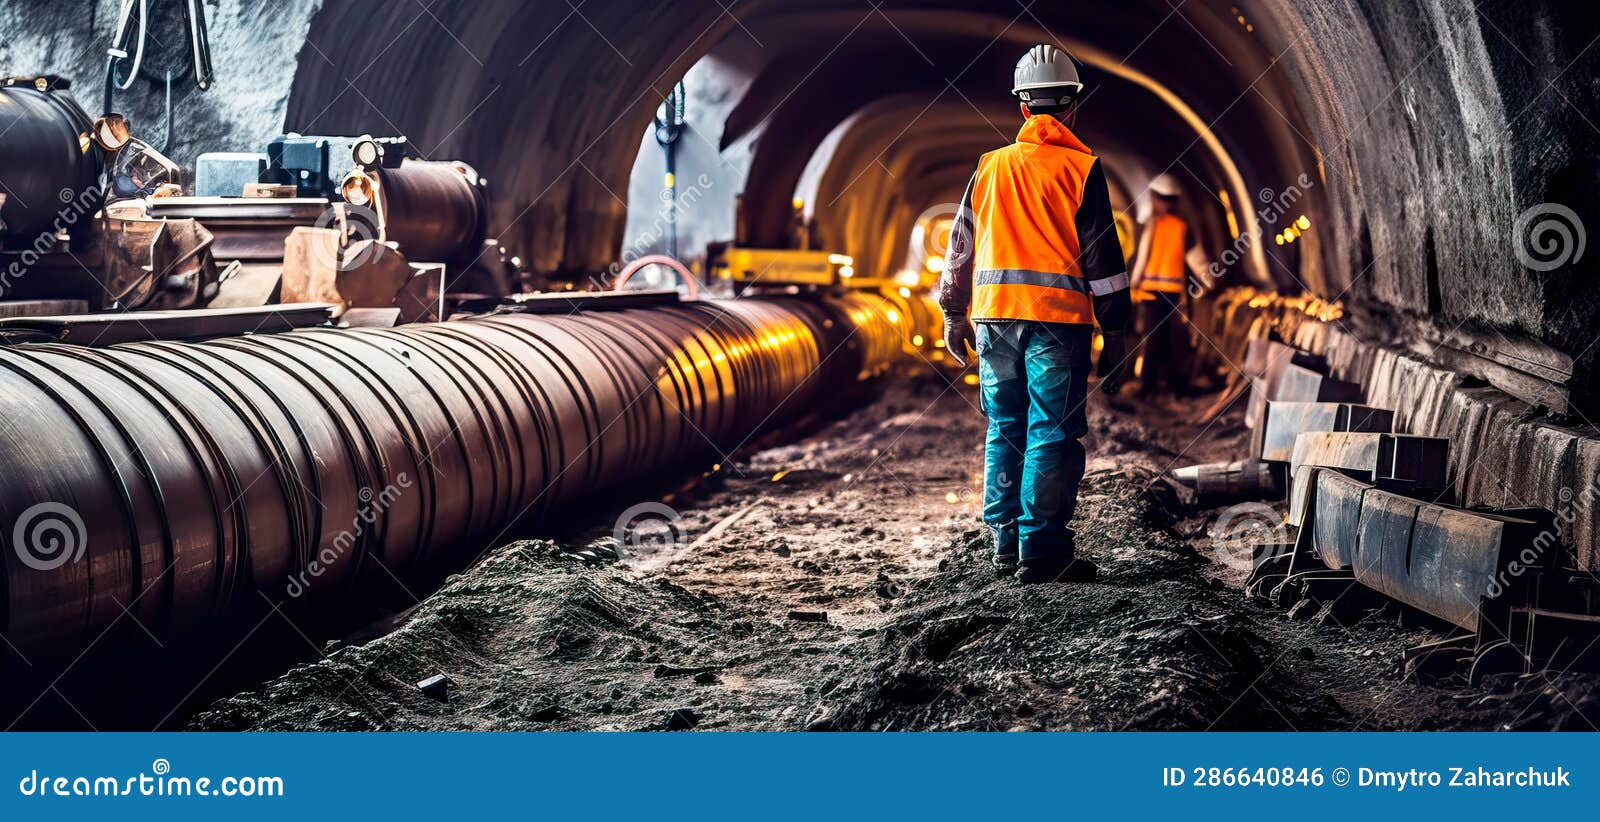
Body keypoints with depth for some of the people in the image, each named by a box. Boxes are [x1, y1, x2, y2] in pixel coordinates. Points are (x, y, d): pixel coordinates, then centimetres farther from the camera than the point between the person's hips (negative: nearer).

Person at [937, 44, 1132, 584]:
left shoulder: (990, 166, 12)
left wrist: (955, 315, 25)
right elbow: (1102, 255, -3)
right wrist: (1116, 335, 1)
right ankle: (1041, 550, -6)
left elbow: (962, 245, 16)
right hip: (1057, 317, -5)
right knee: (1052, 435, -3)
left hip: (993, 316, 5)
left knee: (1004, 431, 12)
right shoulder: (1081, 168, -2)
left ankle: (1006, 544, 15)